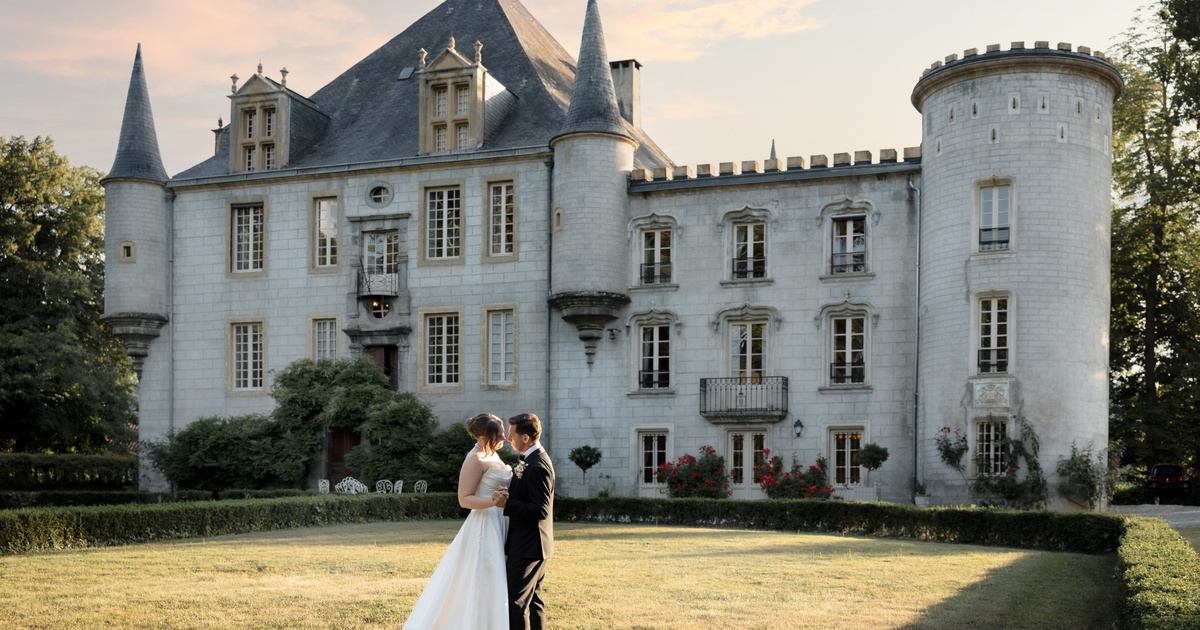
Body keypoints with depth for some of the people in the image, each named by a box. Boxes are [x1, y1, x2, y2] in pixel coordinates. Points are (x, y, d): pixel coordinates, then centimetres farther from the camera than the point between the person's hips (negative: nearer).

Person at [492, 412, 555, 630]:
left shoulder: (537, 467, -22)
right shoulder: (533, 459, 11)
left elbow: (541, 510, -25)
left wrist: (506, 504, -26)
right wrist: (508, 494, 1)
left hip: (527, 547, -11)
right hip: (534, 544, 11)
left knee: (515, 602, -8)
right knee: (533, 600, 17)